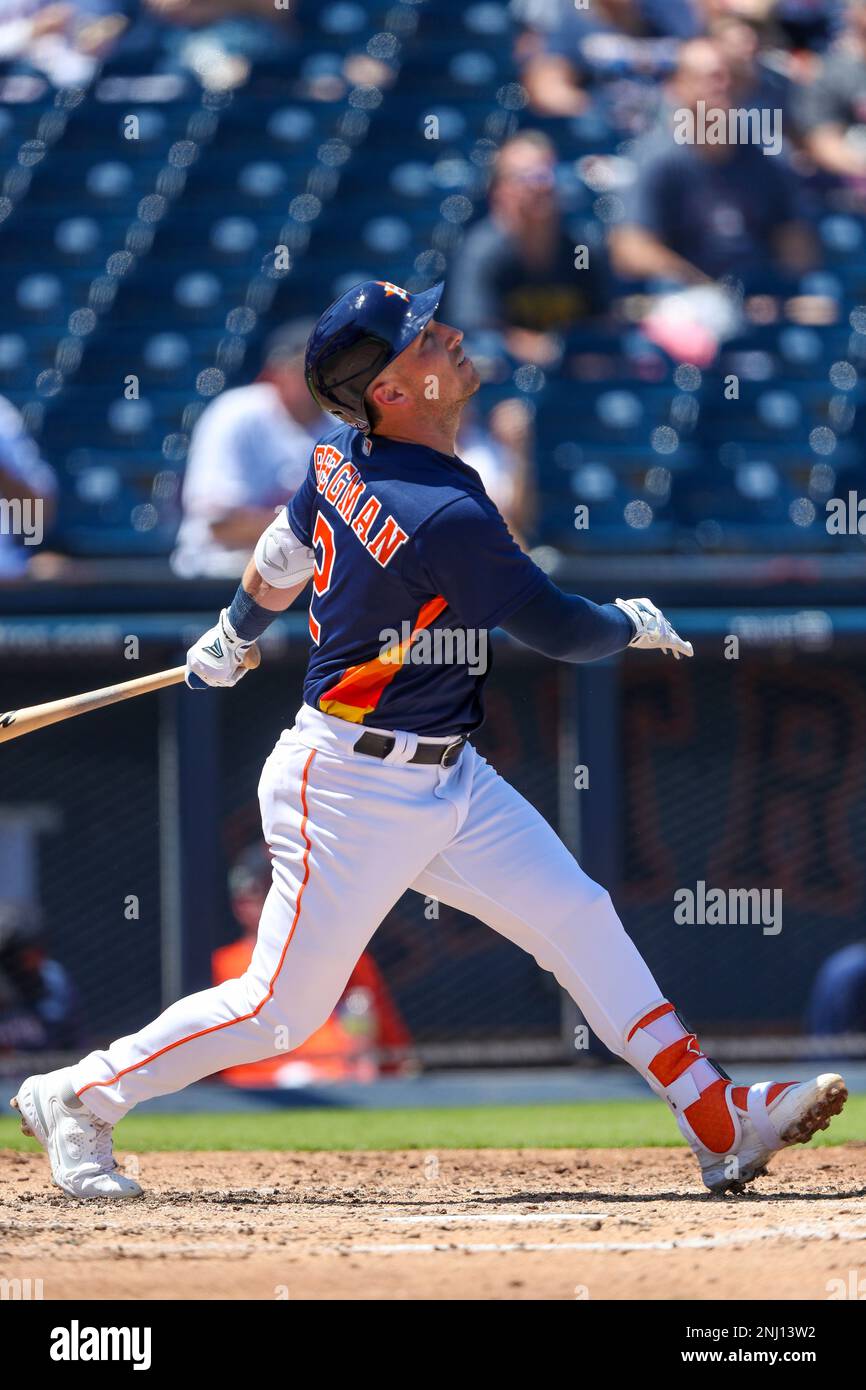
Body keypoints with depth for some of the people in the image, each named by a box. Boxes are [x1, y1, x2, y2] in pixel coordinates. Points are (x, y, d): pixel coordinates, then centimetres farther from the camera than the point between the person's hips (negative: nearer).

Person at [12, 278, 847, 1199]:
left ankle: (720, 1123, 6)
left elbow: (284, 554, 18)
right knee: (284, 1007, -2)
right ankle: (78, 1099, 15)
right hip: (354, 787, -10)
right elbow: (562, 631, -15)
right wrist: (634, 625, 6)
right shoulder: (445, 518, -27)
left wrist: (234, 636, 37)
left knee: (576, 917, 5)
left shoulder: (344, 457, -1)